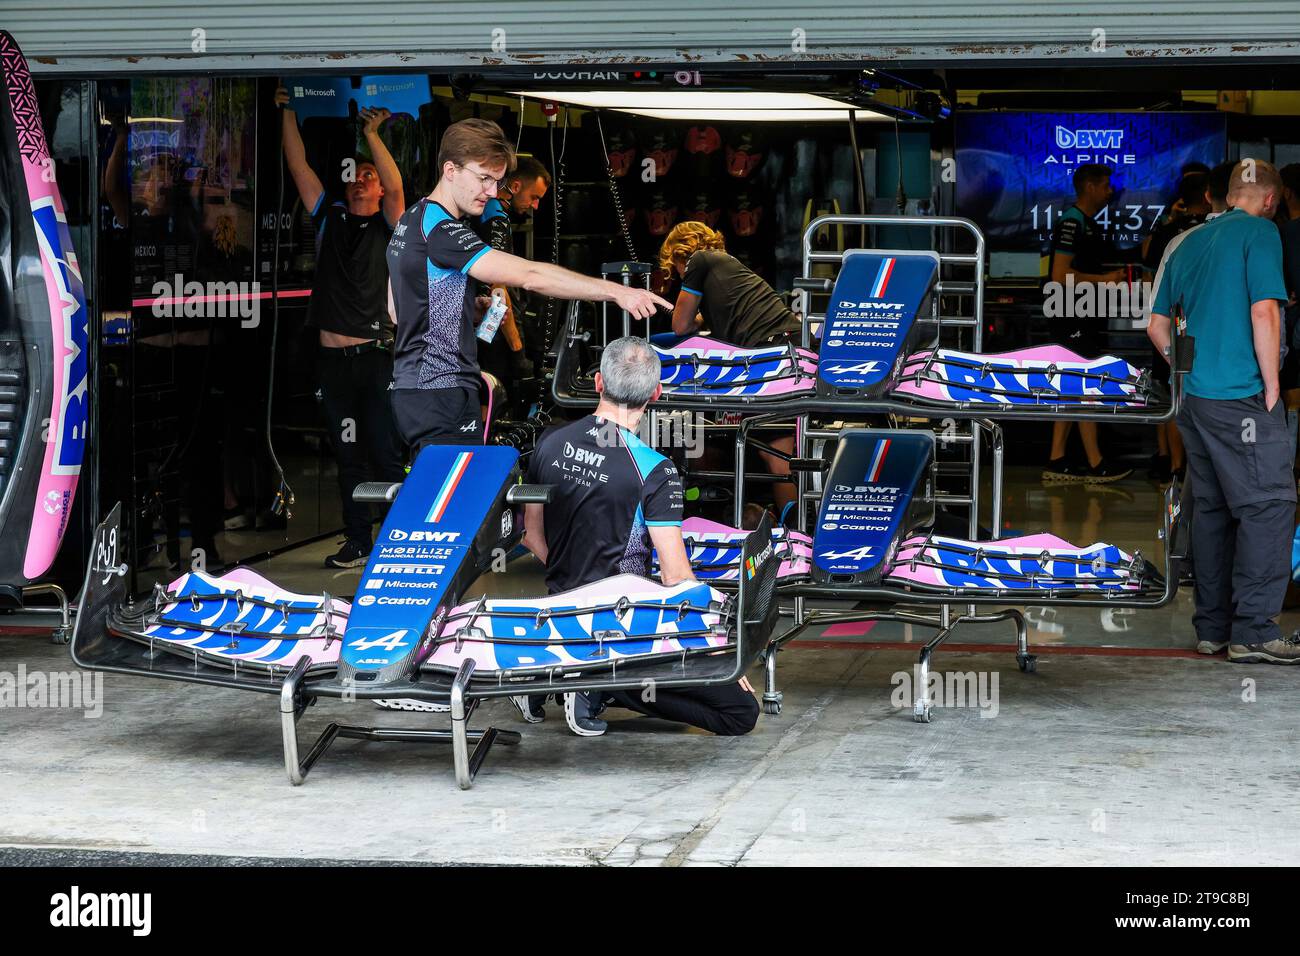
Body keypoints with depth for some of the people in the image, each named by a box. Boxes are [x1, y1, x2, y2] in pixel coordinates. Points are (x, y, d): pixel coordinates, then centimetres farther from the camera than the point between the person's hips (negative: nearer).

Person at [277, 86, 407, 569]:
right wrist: (287, 112, 5)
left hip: (374, 355, -4)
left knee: (385, 453, -7)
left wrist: (371, 134, -18)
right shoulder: (329, 218, 14)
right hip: (332, 358, 4)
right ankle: (358, 543, 14)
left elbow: (396, 185, -14)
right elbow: (299, 166, 10)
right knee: (348, 457, 9)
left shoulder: (387, 226, 4)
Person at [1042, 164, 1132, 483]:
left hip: (1085, 316, 10)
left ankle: (1056, 462, 12)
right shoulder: (1072, 222, -15)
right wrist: (1105, 279, -18)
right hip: (1076, 316, -10)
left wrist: (1112, 275, 17)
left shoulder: (1086, 223, 18)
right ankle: (1095, 465, -1)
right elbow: (1060, 276, -23)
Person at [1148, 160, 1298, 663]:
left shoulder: (1187, 243, 15)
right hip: (1241, 396, -8)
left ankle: (1212, 627, 14)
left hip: (1194, 396, 8)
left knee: (1211, 508, 12)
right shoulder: (1259, 231, -7)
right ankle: (1253, 631, -10)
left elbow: (1157, 327, 18)